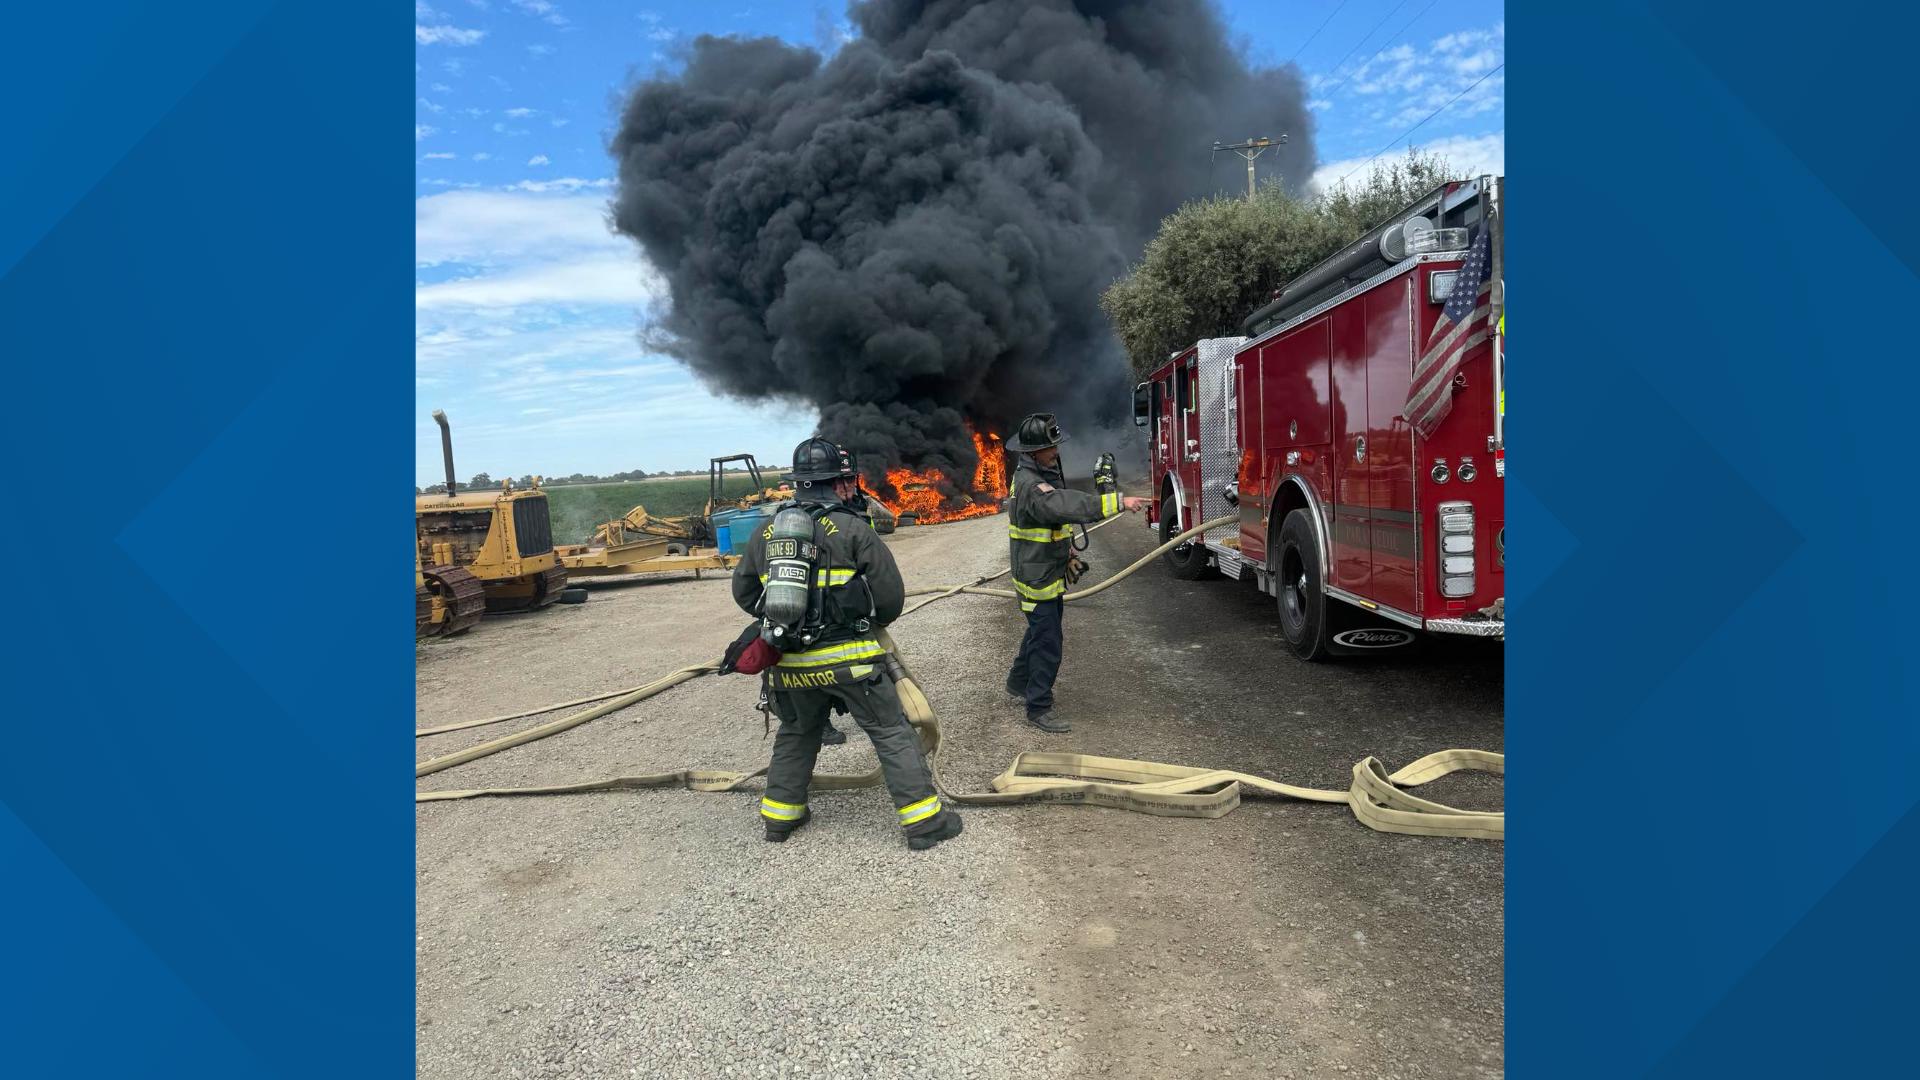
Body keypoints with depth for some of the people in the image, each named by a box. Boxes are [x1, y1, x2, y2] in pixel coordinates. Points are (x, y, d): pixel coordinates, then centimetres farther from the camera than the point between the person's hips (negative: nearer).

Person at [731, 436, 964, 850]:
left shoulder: (767, 532, 6)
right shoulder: (852, 529, -7)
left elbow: (744, 592, 15)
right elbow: (891, 597, -6)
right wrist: (868, 623, 14)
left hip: (792, 661, 5)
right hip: (848, 658, -5)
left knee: (796, 733, 26)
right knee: (892, 733, 5)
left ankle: (780, 815, 34)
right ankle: (924, 821, 6)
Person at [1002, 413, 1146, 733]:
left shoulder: (1045, 473, 8)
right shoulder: (1030, 485, -27)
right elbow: (1070, 506, -40)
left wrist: (1067, 552, 22)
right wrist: (1119, 502, -43)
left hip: (1051, 572, 10)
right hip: (1036, 578, -10)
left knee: (1041, 631, 25)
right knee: (1047, 641, -4)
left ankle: (1019, 682, 43)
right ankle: (1038, 709, 7)